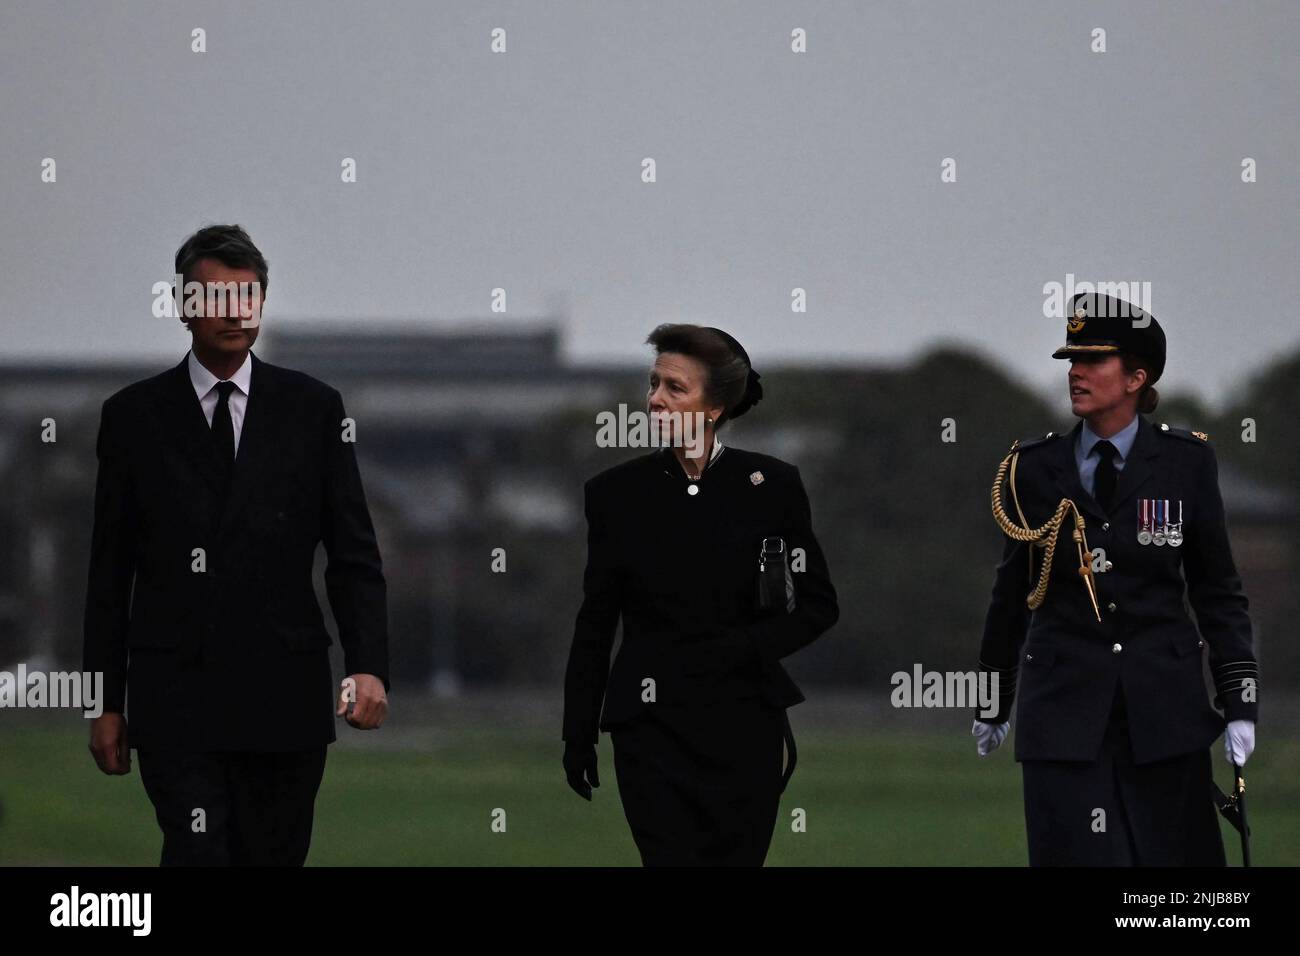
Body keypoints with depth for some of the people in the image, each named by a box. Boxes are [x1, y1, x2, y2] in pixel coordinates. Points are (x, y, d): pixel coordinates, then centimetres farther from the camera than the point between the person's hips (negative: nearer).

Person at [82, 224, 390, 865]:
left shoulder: (312, 409, 8)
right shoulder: (133, 416, 7)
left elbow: (353, 553, 5)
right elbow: (110, 572, 8)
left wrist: (368, 665, -10)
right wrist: (107, 703, 4)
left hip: (285, 693, 1)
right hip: (175, 695, -1)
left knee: (275, 858, 5)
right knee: (198, 857, -14)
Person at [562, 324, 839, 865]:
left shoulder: (771, 486, -1)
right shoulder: (616, 492, 1)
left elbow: (819, 606, 5)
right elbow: (595, 623, 7)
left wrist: (742, 649, -10)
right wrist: (577, 735, 8)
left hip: (745, 725, 0)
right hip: (652, 728, 0)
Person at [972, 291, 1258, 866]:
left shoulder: (1185, 462, 3)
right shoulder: (1035, 468, 5)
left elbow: (1218, 591, 5)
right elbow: (1013, 591, 14)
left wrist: (1239, 703, -2)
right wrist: (994, 704, 19)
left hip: (1164, 710, 0)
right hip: (1063, 707, 0)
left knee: (1171, 855, 1)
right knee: (1083, 856, -8)